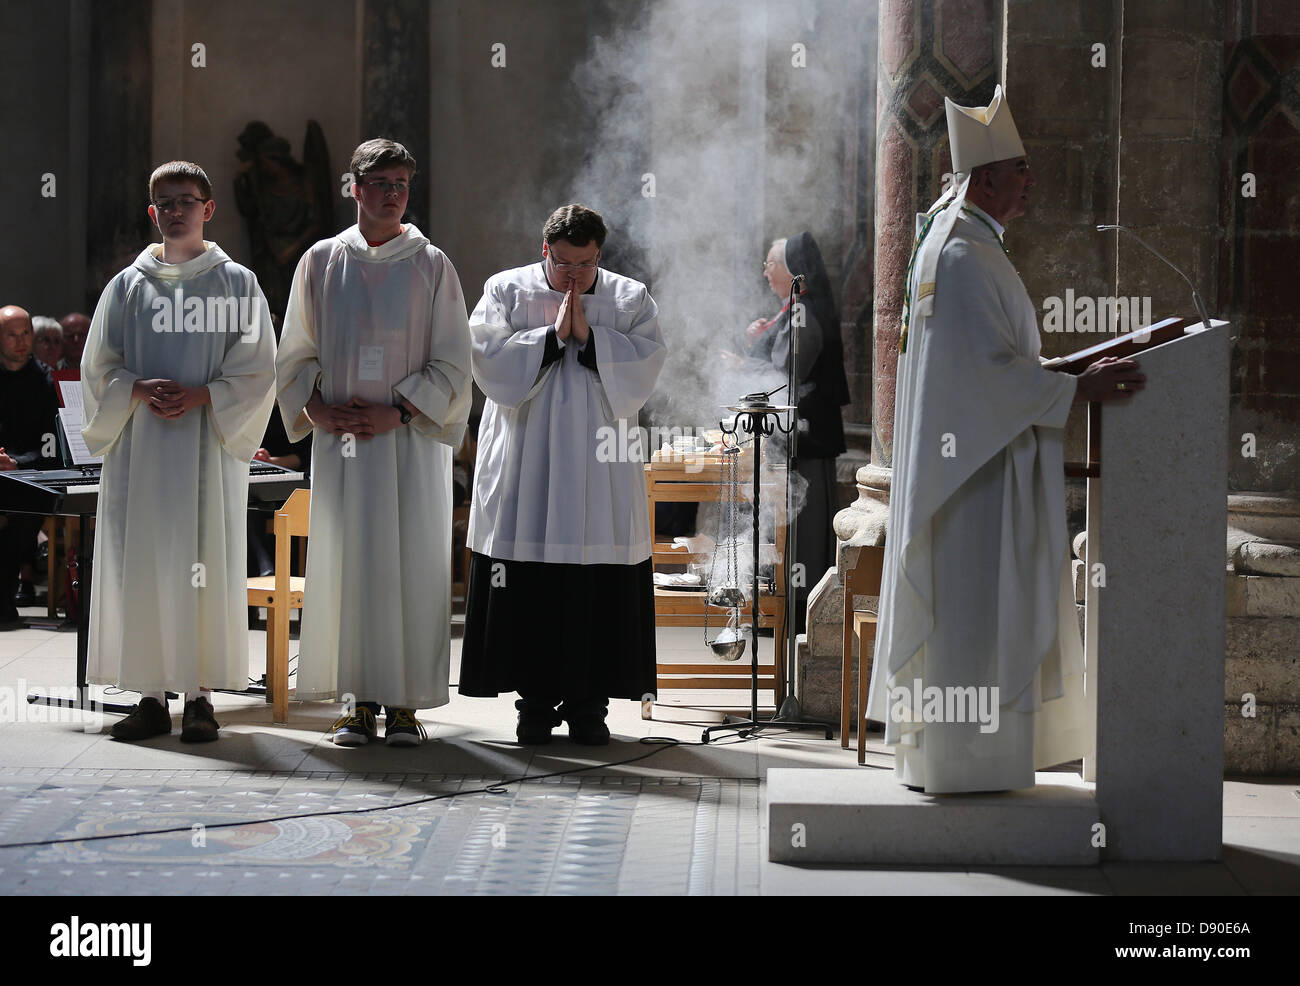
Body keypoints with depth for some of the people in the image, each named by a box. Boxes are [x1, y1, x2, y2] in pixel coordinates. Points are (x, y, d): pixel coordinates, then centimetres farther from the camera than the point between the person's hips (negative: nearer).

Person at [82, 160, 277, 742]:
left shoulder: (236, 283, 6)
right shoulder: (128, 285, 11)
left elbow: (257, 371, 0)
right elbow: (99, 366, 8)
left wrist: (200, 396, -14)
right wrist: (139, 389, -11)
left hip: (209, 444, -2)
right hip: (140, 446, 2)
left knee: (204, 565, -4)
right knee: (141, 564, -1)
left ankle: (201, 697, 1)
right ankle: (151, 697, 3)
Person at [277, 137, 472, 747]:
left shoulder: (431, 266, 3)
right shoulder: (321, 262, 8)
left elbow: (451, 364, 0)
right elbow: (296, 352, 11)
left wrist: (398, 413, -11)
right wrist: (317, 410, -5)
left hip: (411, 439, -1)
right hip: (341, 439, 1)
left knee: (410, 565, -4)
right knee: (348, 564, 0)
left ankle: (404, 704, 1)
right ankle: (360, 703, 5)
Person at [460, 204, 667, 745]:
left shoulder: (631, 300, 7)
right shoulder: (506, 291, 5)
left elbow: (646, 366, -6)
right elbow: (488, 357, -8)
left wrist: (589, 337, -14)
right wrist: (553, 334, -14)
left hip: (601, 473, 1)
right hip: (525, 469, 0)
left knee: (598, 591, -1)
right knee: (526, 590, -1)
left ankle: (588, 703, 7)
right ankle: (535, 700, 9)